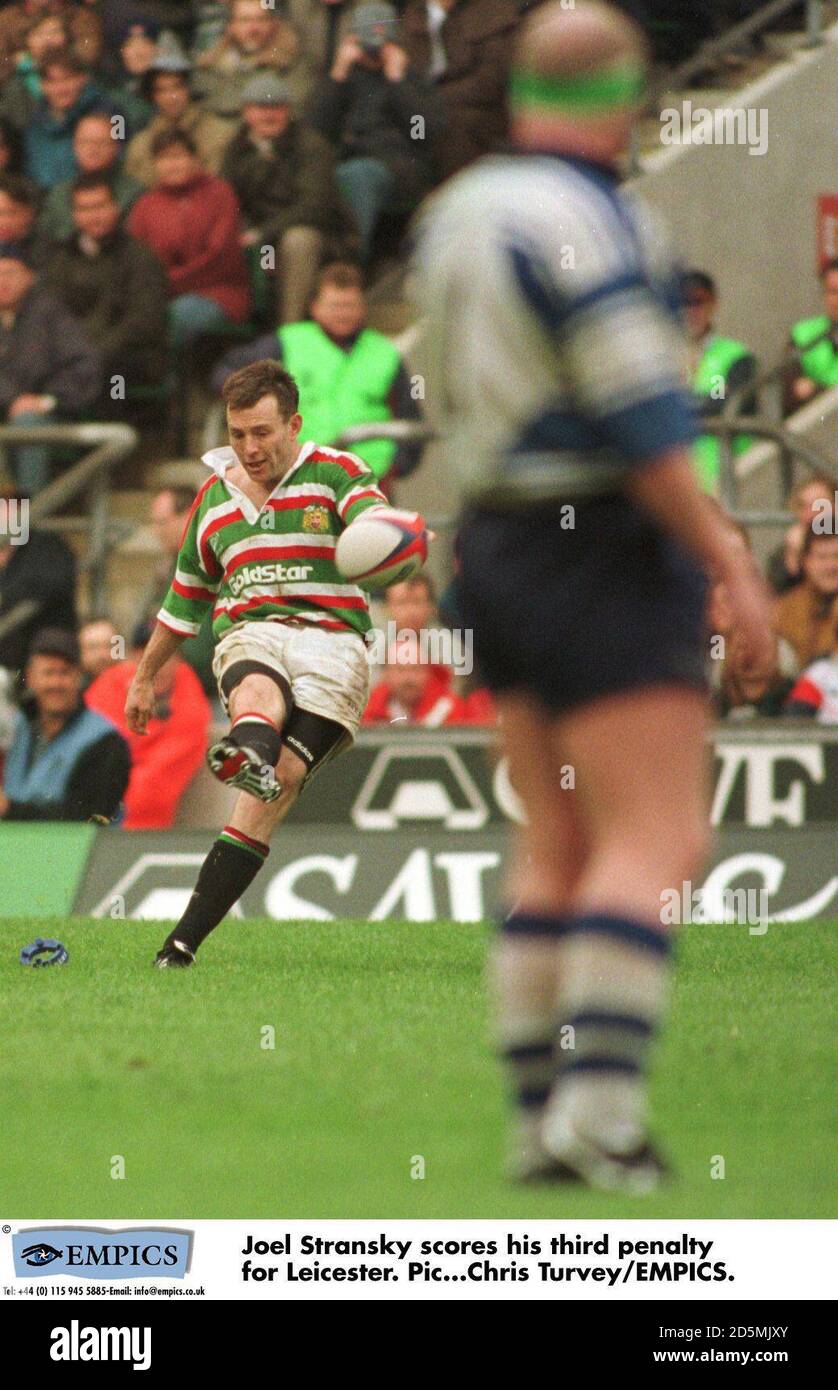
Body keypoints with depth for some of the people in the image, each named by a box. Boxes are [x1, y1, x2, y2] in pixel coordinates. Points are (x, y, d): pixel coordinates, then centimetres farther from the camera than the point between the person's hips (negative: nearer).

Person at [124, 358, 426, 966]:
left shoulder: (335, 473, 6)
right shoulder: (214, 496, 20)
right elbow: (185, 599, 33)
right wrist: (145, 677, 38)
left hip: (332, 636, -2)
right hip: (248, 634, 2)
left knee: (280, 782, -21)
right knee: (257, 694, -37)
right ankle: (249, 752, -75)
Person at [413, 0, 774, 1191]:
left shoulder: (459, 213, 10)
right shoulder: (591, 225, -17)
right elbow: (643, 421, -22)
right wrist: (725, 558, -12)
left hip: (498, 546, 9)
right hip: (607, 555, -9)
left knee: (557, 850, 12)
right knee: (656, 842, -9)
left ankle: (540, 1115, 10)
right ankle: (599, 1105, -18)